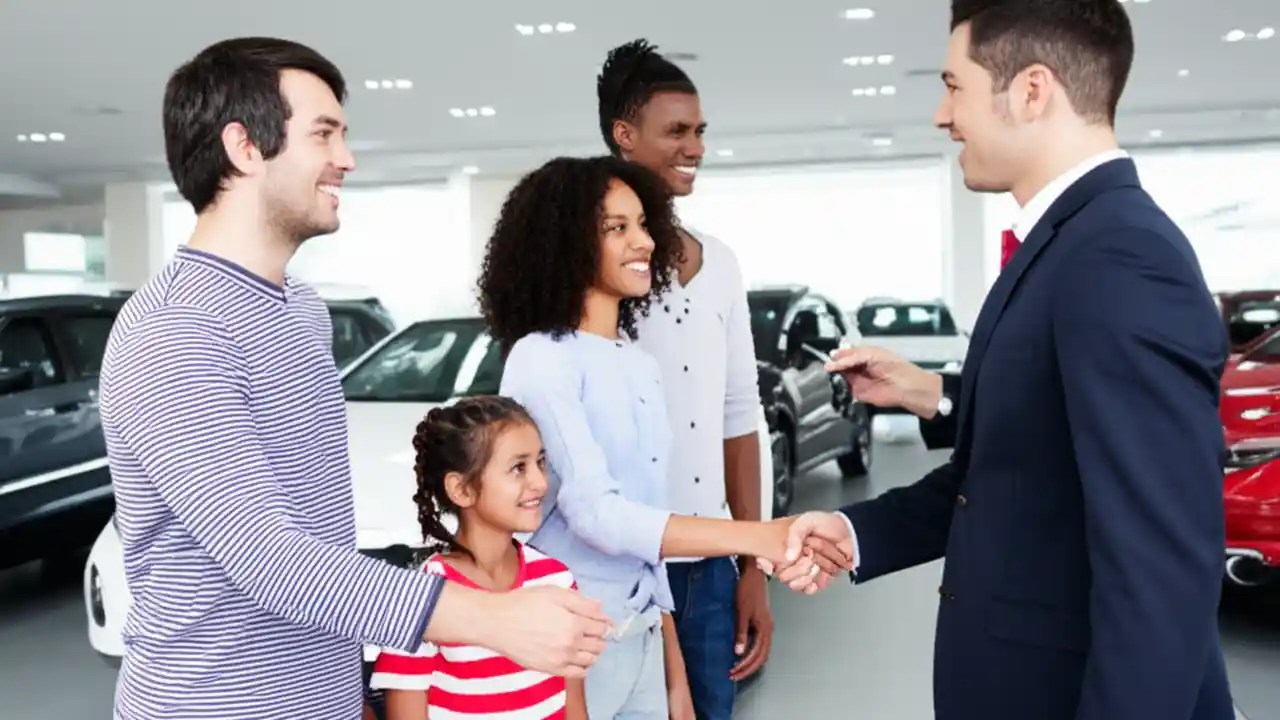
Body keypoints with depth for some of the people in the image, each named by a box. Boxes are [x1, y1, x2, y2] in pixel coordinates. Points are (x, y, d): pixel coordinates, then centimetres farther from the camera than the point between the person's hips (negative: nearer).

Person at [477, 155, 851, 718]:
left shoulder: (641, 366, 8)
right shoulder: (541, 360, -15)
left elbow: (643, 520, 12)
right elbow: (594, 513, -24)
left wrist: (675, 672, 13)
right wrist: (757, 537, -31)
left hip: (642, 640, 6)